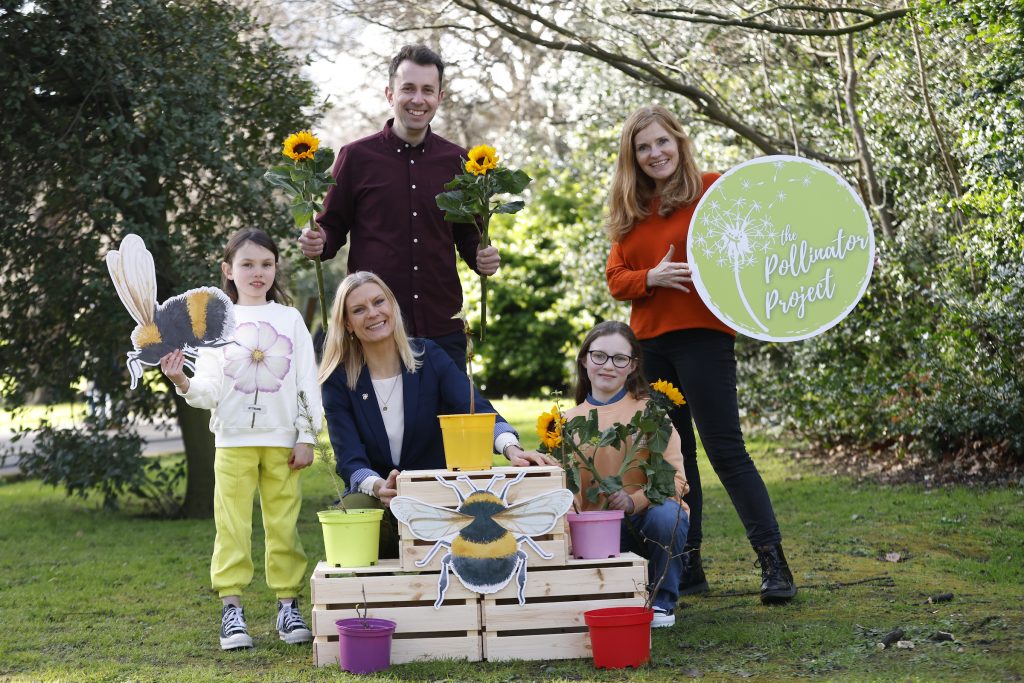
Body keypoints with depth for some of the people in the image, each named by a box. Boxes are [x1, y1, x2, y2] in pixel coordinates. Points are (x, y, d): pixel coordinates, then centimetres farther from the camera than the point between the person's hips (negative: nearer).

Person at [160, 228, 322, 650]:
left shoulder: (289, 319, 7)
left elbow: (307, 381, 6)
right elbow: (209, 390, 1)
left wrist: (307, 436, 1)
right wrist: (182, 383, -20)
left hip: (282, 440, 1)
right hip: (234, 440, 0)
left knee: (284, 524, 2)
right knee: (232, 527, -2)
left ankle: (288, 605, 9)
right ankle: (231, 608, 2)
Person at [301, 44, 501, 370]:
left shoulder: (457, 161, 9)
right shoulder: (356, 157, 2)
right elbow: (333, 228, 8)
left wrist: (482, 257, -4)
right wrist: (317, 242, -14)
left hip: (442, 330, 2)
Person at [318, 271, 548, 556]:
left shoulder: (428, 357, 0)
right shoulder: (338, 381, -2)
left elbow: (478, 409, -15)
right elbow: (350, 461, -11)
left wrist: (511, 448, -38)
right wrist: (379, 487, -36)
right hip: (372, 498, 0)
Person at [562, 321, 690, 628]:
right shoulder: (570, 421, 7)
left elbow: (674, 477, -13)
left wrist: (635, 500, -31)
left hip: (648, 515, -2)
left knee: (665, 515, -37)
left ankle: (662, 601, -9)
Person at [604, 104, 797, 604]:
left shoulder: (712, 190, 0)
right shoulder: (629, 212, 14)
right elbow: (616, 278, 11)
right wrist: (652, 277, -8)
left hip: (702, 335, -5)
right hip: (649, 343, 6)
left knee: (725, 449, -8)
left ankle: (773, 562, -3)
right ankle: (687, 565, 16)